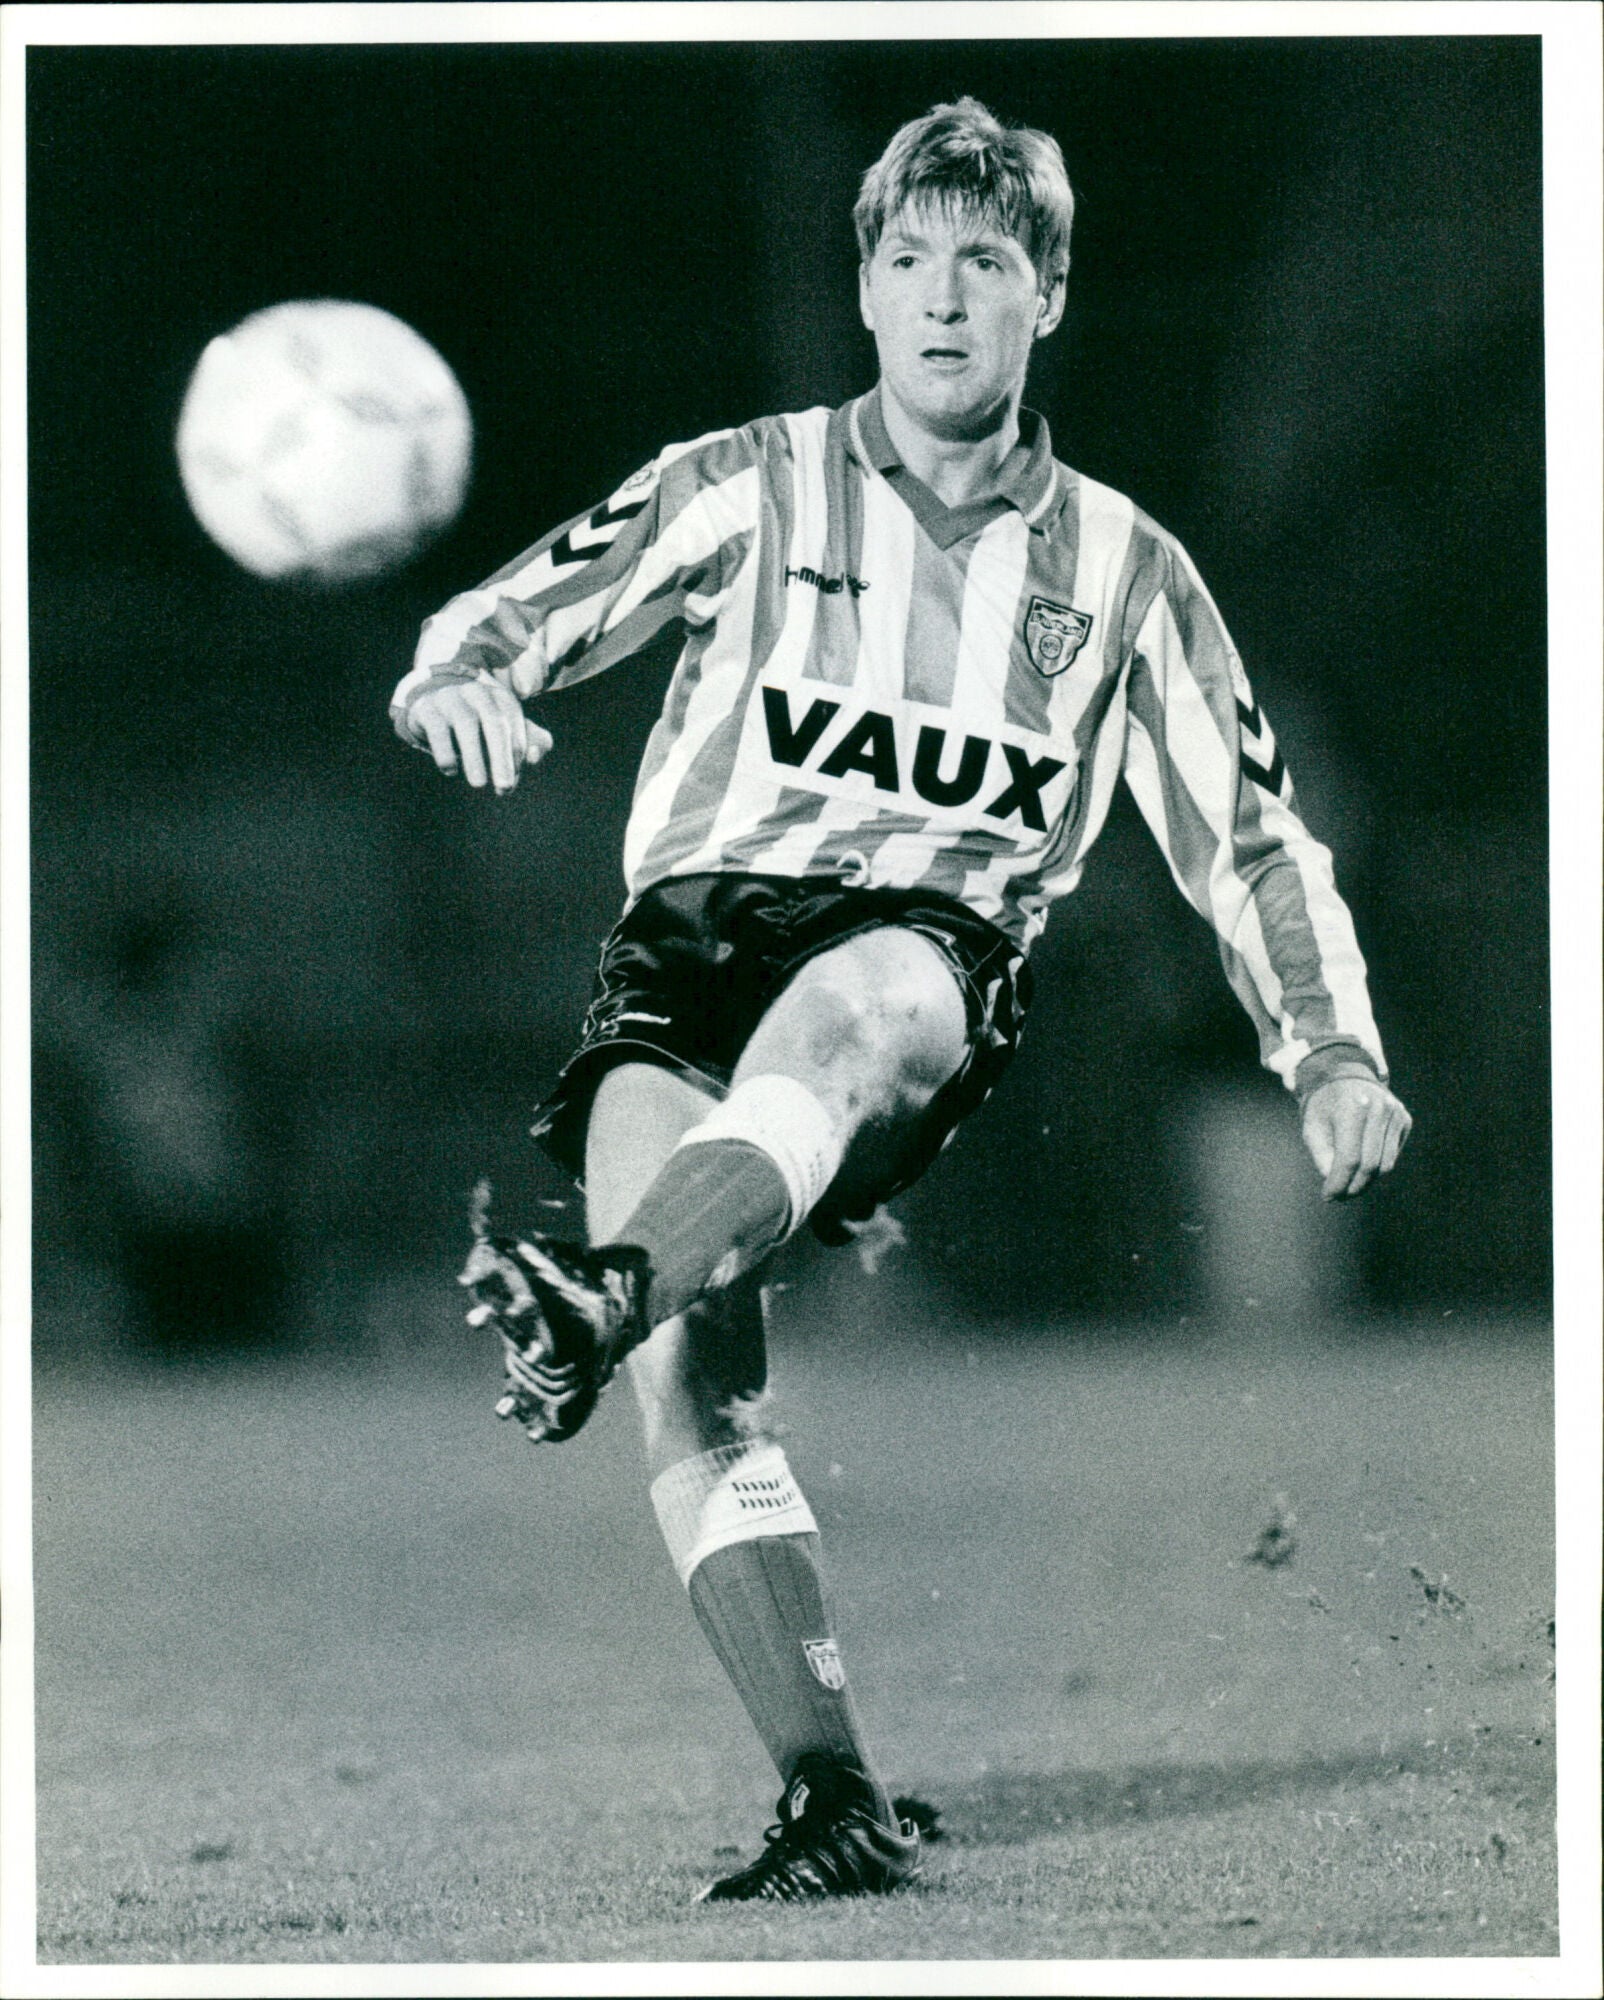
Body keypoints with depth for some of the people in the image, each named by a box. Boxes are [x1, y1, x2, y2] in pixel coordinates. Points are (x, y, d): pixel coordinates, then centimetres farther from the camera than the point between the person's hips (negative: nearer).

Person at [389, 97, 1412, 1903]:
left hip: (935, 969, -1)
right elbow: (515, 618, 7)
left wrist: (1331, 1055, 9)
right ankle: (835, 1799, -28)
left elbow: (1252, 841, 23)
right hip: (689, 944, 1)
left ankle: (606, 1300, -65)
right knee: (692, 1374, -25)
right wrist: (463, 675, -18)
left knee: (843, 1014, -40)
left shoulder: (1120, 567, 18)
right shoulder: (748, 491, 14)